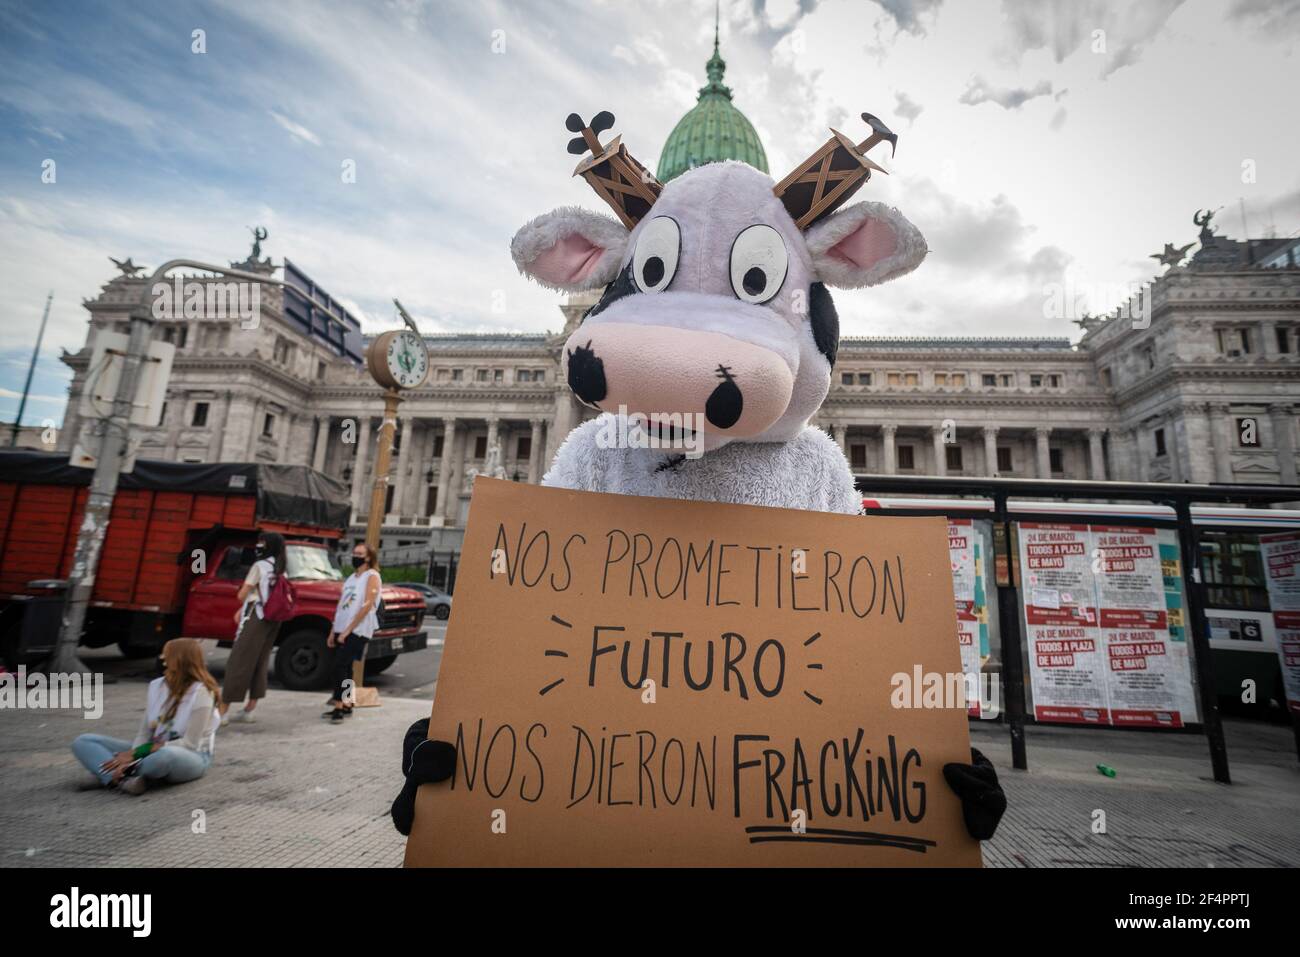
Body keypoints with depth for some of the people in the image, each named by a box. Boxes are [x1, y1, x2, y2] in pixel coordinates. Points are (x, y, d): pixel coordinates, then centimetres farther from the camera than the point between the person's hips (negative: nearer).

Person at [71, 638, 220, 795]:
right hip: (154, 751, 7)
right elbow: (143, 732, 3)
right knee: (83, 742, -2)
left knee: (165, 755, -42)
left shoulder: (201, 693, -18)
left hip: (190, 757, -7)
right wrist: (133, 755, -18)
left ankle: (123, 774, -9)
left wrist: (136, 753, -19)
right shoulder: (156, 686, 3)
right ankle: (124, 778, -28)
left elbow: (189, 744, -18)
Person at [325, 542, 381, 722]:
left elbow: (367, 606, -15)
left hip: (358, 631, -7)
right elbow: (340, 606, 18)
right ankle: (346, 705, 20)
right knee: (345, 667, 11)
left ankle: (339, 706, -9)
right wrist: (333, 632, 13)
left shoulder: (372, 576, -7)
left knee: (339, 665, -14)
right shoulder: (351, 578, 17)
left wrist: (347, 630, -17)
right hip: (342, 630, 7)